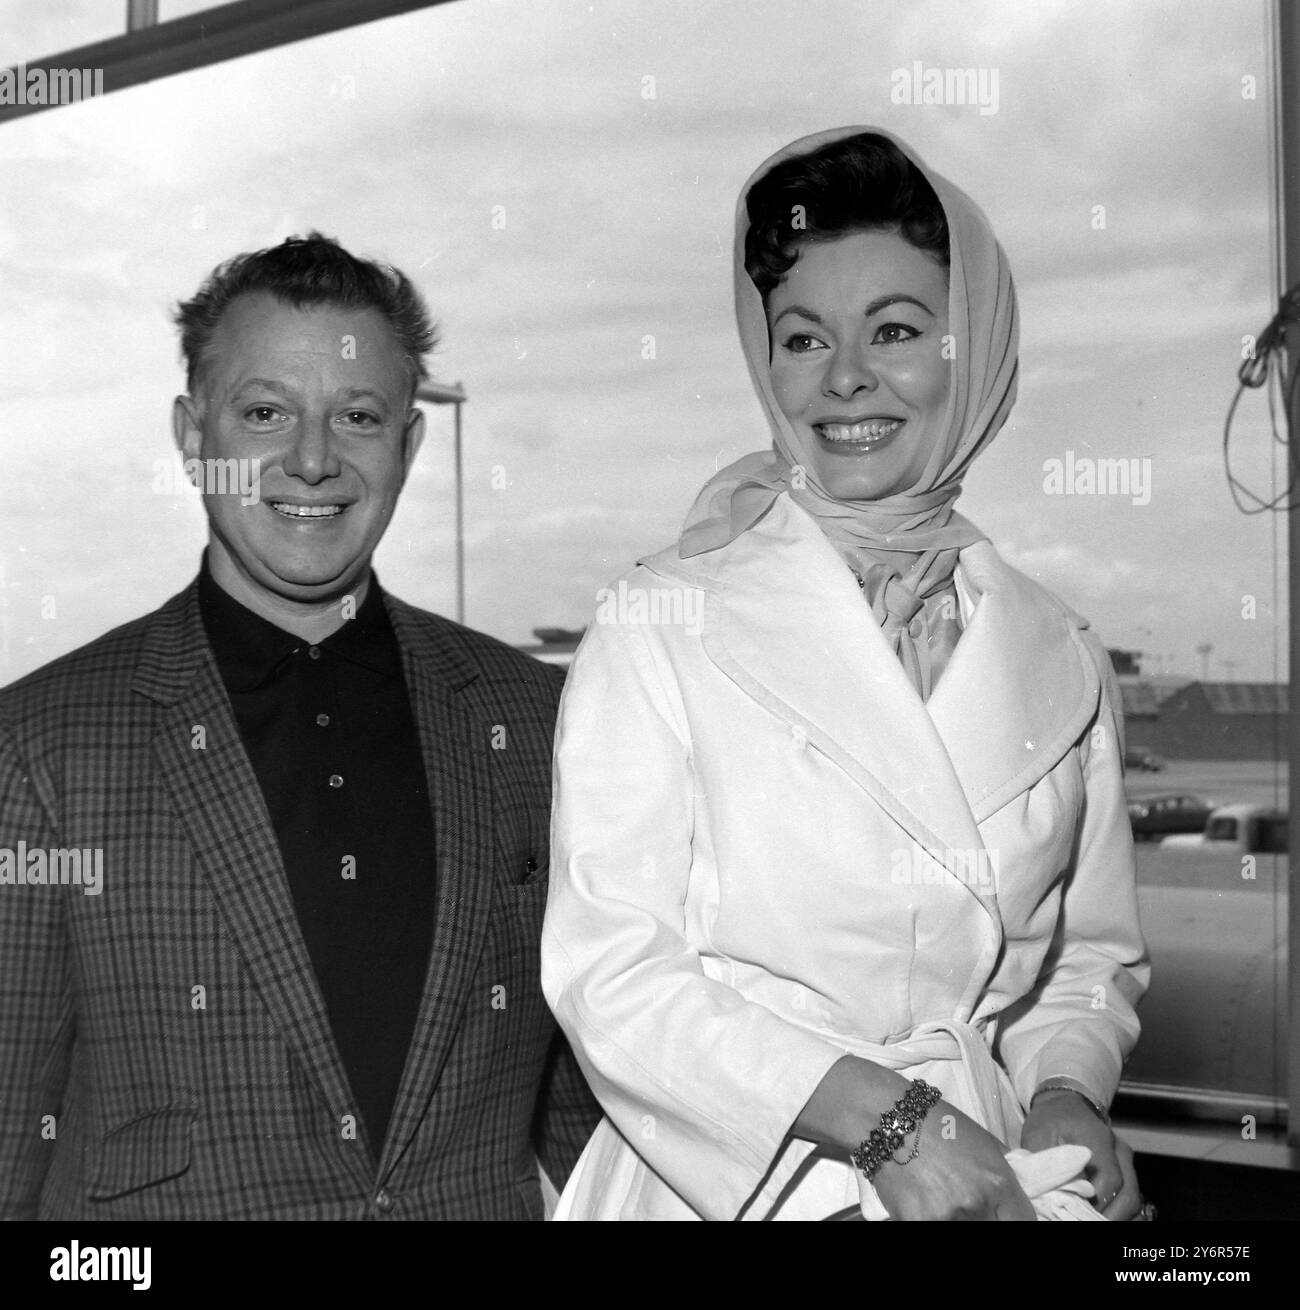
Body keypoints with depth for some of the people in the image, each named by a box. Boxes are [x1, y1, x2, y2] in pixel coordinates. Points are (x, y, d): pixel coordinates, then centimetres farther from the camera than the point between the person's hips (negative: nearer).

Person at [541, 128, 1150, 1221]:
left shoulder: (1062, 663, 1)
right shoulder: (662, 627, -10)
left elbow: (1092, 958, 12)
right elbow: (607, 966, -14)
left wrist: (1065, 1091, -7)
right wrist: (879, 1117, -19)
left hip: (978, 1177, 3)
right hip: (721, 1179, -3)